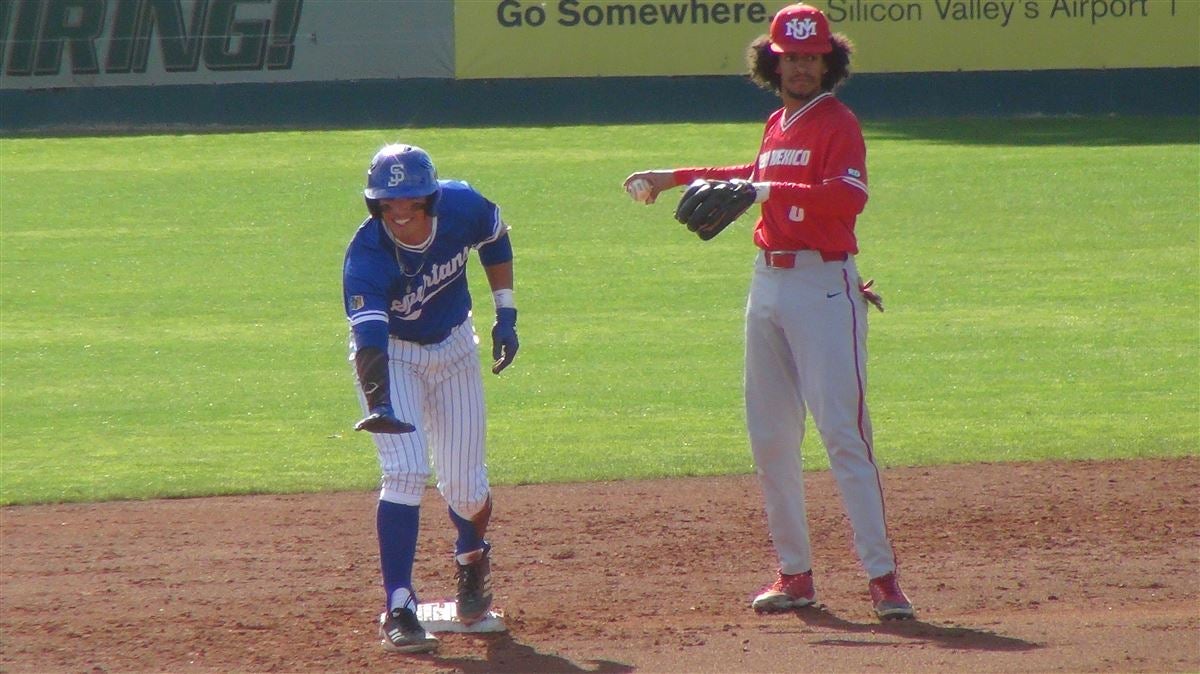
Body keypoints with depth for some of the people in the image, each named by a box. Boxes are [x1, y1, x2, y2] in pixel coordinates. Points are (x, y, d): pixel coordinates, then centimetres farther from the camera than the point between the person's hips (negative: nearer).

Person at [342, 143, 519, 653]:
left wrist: (506, 313, -1)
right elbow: (368, 335, -47)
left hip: (453, 348, 3)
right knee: (405, 473, -20)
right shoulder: (366, 255, -34)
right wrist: (379, 403, -64)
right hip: (392, 353, -3)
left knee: (466, 487, 4)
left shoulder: (462, 207, -23)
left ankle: (471, 558, 38)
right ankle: (398, 610, -14)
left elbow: (495, 239, 2)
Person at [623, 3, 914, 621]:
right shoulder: (777, 125, 16)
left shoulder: (837, 124, -7)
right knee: (769, 437, 8)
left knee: (843, 432, -13)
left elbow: (848, 196, -25)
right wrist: (673, 178, 38)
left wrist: (770, 192, -31)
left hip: (824, 286, -8)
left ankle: (881, 574, -14)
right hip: (768, 284, 8)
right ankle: (794, 573, 15)